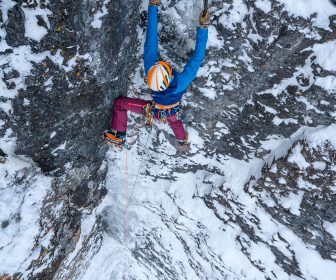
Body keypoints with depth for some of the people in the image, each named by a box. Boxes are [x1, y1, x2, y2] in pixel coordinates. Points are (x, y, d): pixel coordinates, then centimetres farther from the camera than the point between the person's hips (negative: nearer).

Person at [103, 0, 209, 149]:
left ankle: (118, 136, 14)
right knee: (174, 120, 39)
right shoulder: (181, 82, -47)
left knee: (119, 103, 7)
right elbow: (198, 56, -40)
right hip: (171, 113, 1)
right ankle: (182, 140, 70)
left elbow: (150, 43, -42)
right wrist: (203, 26, -38)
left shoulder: (151, 72, -44)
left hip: (153, 110, -1)